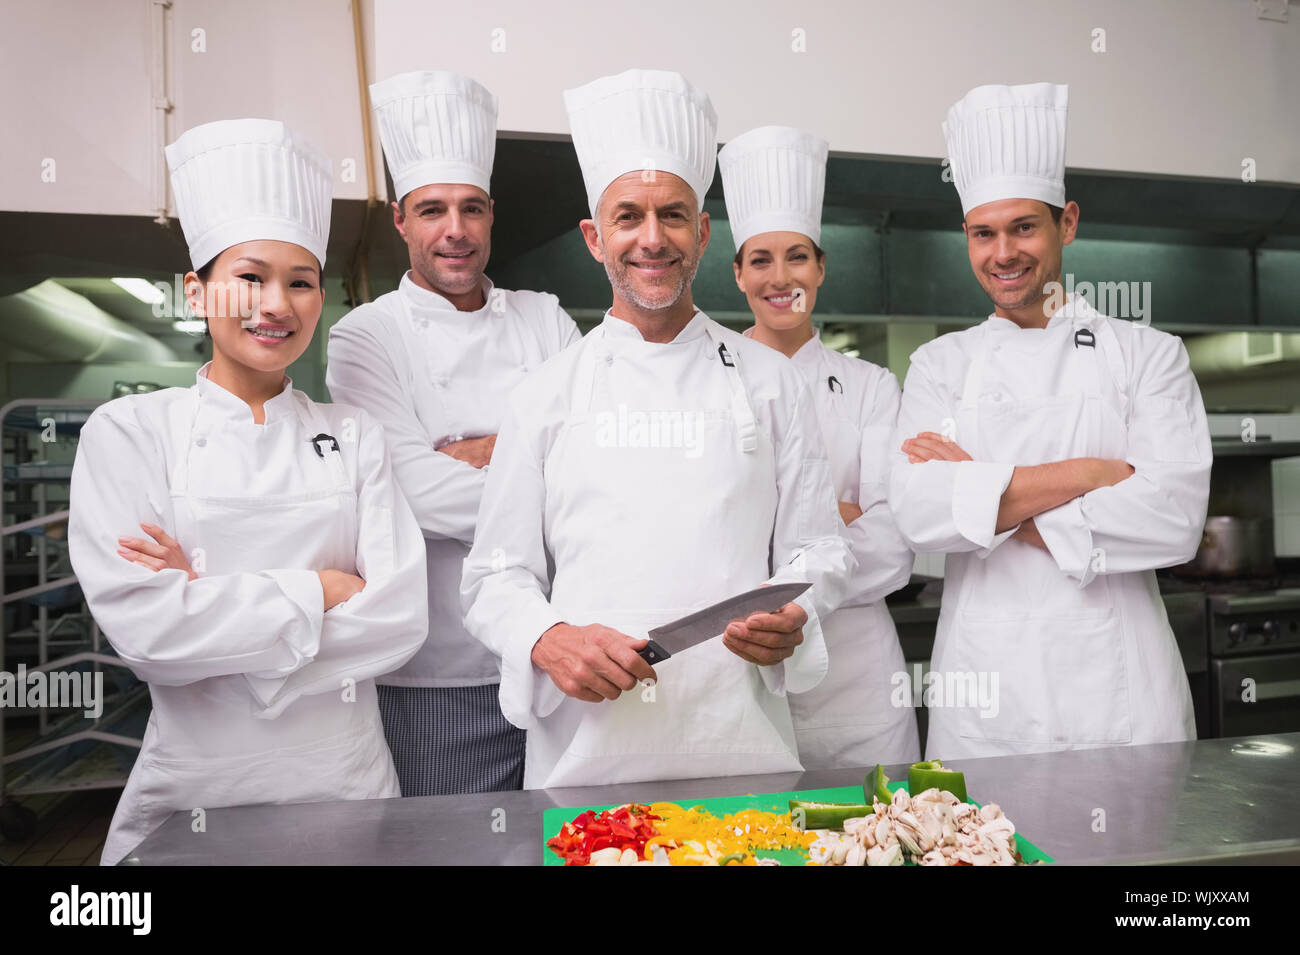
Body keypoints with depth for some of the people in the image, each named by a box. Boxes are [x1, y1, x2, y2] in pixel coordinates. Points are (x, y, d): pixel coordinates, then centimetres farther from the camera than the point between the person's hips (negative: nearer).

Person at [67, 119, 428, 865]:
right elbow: (141, 625, -16)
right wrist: (318, 592, -13)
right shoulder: (129, 431, -4)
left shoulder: (355, 436, 1)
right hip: (194, 786, -2)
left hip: (347, 780, 2)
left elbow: (402, 617, -9)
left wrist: (213, 603, -15)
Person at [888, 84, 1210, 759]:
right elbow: (915, 511, -10)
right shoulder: (940, 364, 6)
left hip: (1118, 685, 0)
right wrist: (1087, 474, -13)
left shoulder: (1148, 355, 3)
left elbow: (1175, 519, -11)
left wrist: (982, 497, -12)